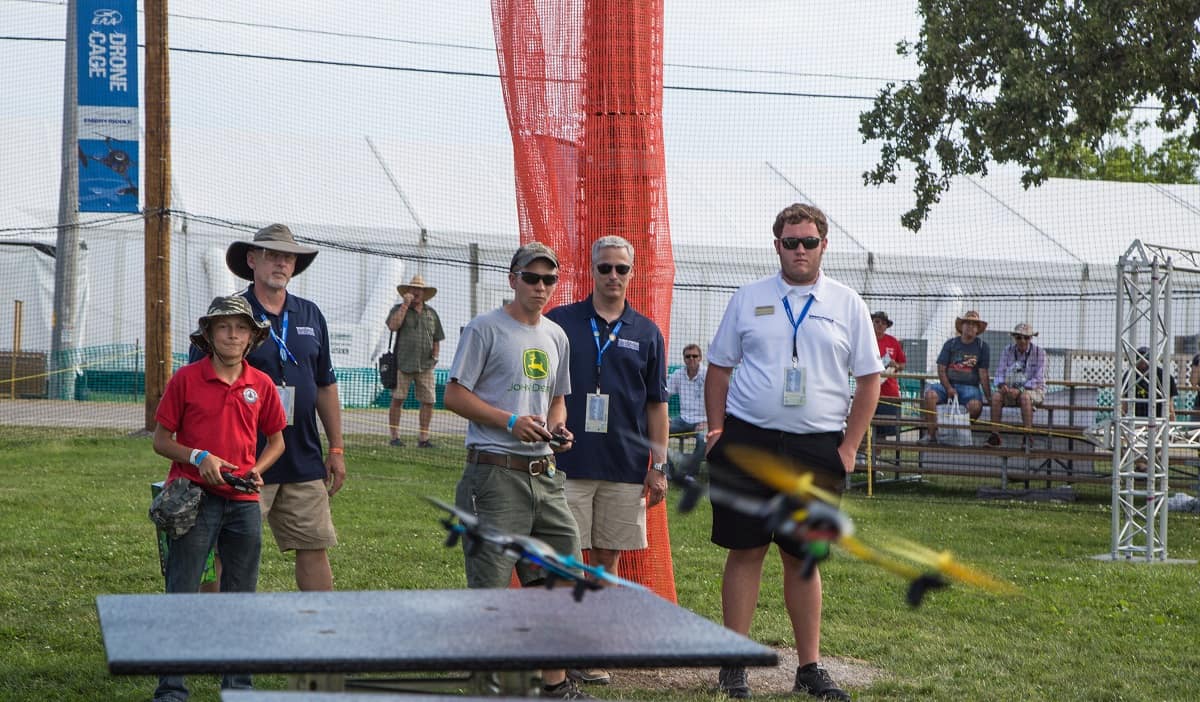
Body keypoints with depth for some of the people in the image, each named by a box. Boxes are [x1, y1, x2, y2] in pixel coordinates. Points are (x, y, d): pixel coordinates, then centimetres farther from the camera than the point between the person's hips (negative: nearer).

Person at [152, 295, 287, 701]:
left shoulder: (262, 385, 6)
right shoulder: (186, 379, -3)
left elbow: (276, 440, 16)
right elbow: (161, 440, 1)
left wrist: (258, 470, -3)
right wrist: (198, 458, -15)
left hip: (244, 501, 3)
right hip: (195, 499, -3)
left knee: (241, 597, 9)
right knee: (182, 594, -3)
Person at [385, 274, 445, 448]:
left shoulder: (431, 313, 16)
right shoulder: (399, 309, 6)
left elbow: (436, 338, 22)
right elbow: (393, 325, -14)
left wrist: (435, 355, 8)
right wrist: (405, 304, -11)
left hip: (425, 365, 3)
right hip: (402, 363, -3)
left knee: (428, 401, -2)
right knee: (397, 399, -4)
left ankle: (423, 438, 5)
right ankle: (395, 436, 3)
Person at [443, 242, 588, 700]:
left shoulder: (556, 336, 17)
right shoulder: (485, 329, -4)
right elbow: (454, 395, -6)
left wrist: (559, 428, 4)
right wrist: (510, 422, -17)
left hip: (545, 473, 7)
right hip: (495, 473, -7)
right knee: (489, 584, -4)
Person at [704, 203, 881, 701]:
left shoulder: (847, 305, 5)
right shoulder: (748, 299, 7)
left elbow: (869, 380, 5)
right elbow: (719, 368, 11)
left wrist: (848, 447, -3)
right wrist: (716, 431, -1)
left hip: (817, 449, 0)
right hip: (747, 440, 0)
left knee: (803, 557, 7)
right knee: (745, 550, 2)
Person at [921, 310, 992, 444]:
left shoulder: (982, 346, 6)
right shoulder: (951, 343, 8)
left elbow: (983, 374, 3)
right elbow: (941, 369, 4)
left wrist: (988, 397, -6)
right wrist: (948, 388, -11)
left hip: (969, 386, -1)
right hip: (948, 384, 1)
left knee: (976, 405, -34)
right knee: (930, 394, -30)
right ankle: (932, 434, -24)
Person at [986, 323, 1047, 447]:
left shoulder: (1039, 352, -5)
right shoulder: (1008, 351, 5)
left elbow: (1038, 379, -12)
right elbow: (1000, 372, 3)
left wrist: (1020, 390, -24)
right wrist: (1002, 385, -21)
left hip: (1033, 390, -3)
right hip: (1011, 389, 3)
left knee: (1025, 396, -37)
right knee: (996, 395, -27)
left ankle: (1027, 436, -35)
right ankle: (995, 435, -29)